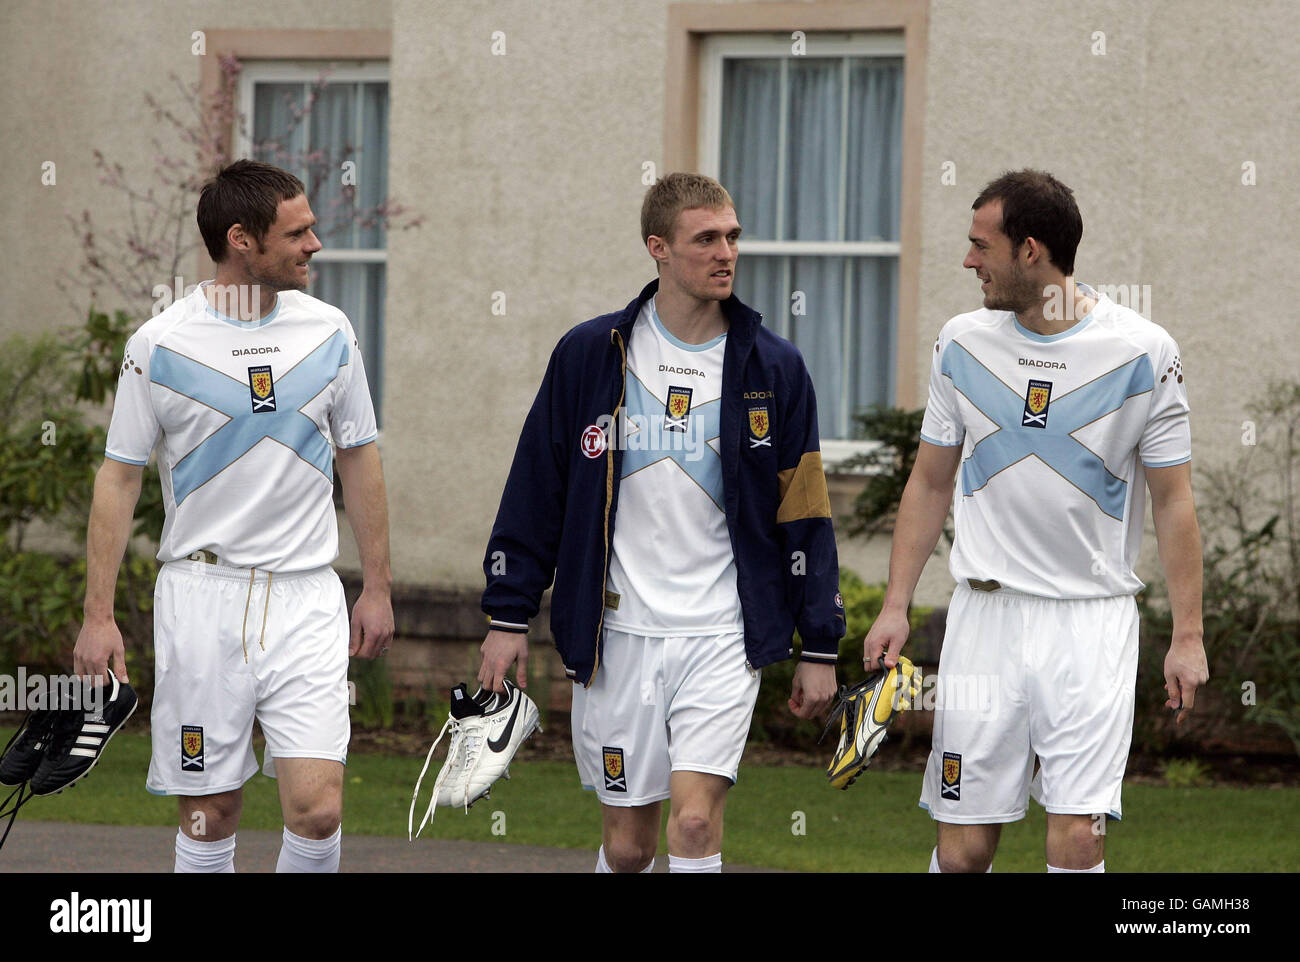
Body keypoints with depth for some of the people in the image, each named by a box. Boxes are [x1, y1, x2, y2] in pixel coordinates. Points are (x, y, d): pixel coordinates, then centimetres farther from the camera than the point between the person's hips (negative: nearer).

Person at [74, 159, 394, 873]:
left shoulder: (328, 332, 5)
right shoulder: (159, 345, -4)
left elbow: (358, 460, 14)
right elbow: (119, 477, 1)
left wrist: (377, 588, 13)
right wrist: (98, 614, -3)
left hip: (306, 599, 2)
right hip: (202, 594, -2)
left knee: (317, 810, -10)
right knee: (210, 816, 2)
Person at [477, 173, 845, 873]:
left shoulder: (773, 368, 2)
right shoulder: (588, 355, 1)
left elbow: (805, 513, 6)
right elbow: (535, 492, 6)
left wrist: (821, 646, 4)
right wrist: (508, 617, 3)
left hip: (723, 637, -1)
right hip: (616, 633, 1)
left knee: (695, 820, -16)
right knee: (628, 844, 5)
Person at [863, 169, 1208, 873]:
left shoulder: (1143, 352, -4)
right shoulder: (962, 342, 5)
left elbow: (1173, 501, 1)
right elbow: (930, 482, 14)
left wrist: (1188, 635, -3)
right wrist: (896, 606, 8)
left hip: (1093, 622, -3)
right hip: (985, 614, 3)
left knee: (1077, 840, -13)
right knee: (962, 847, -1)